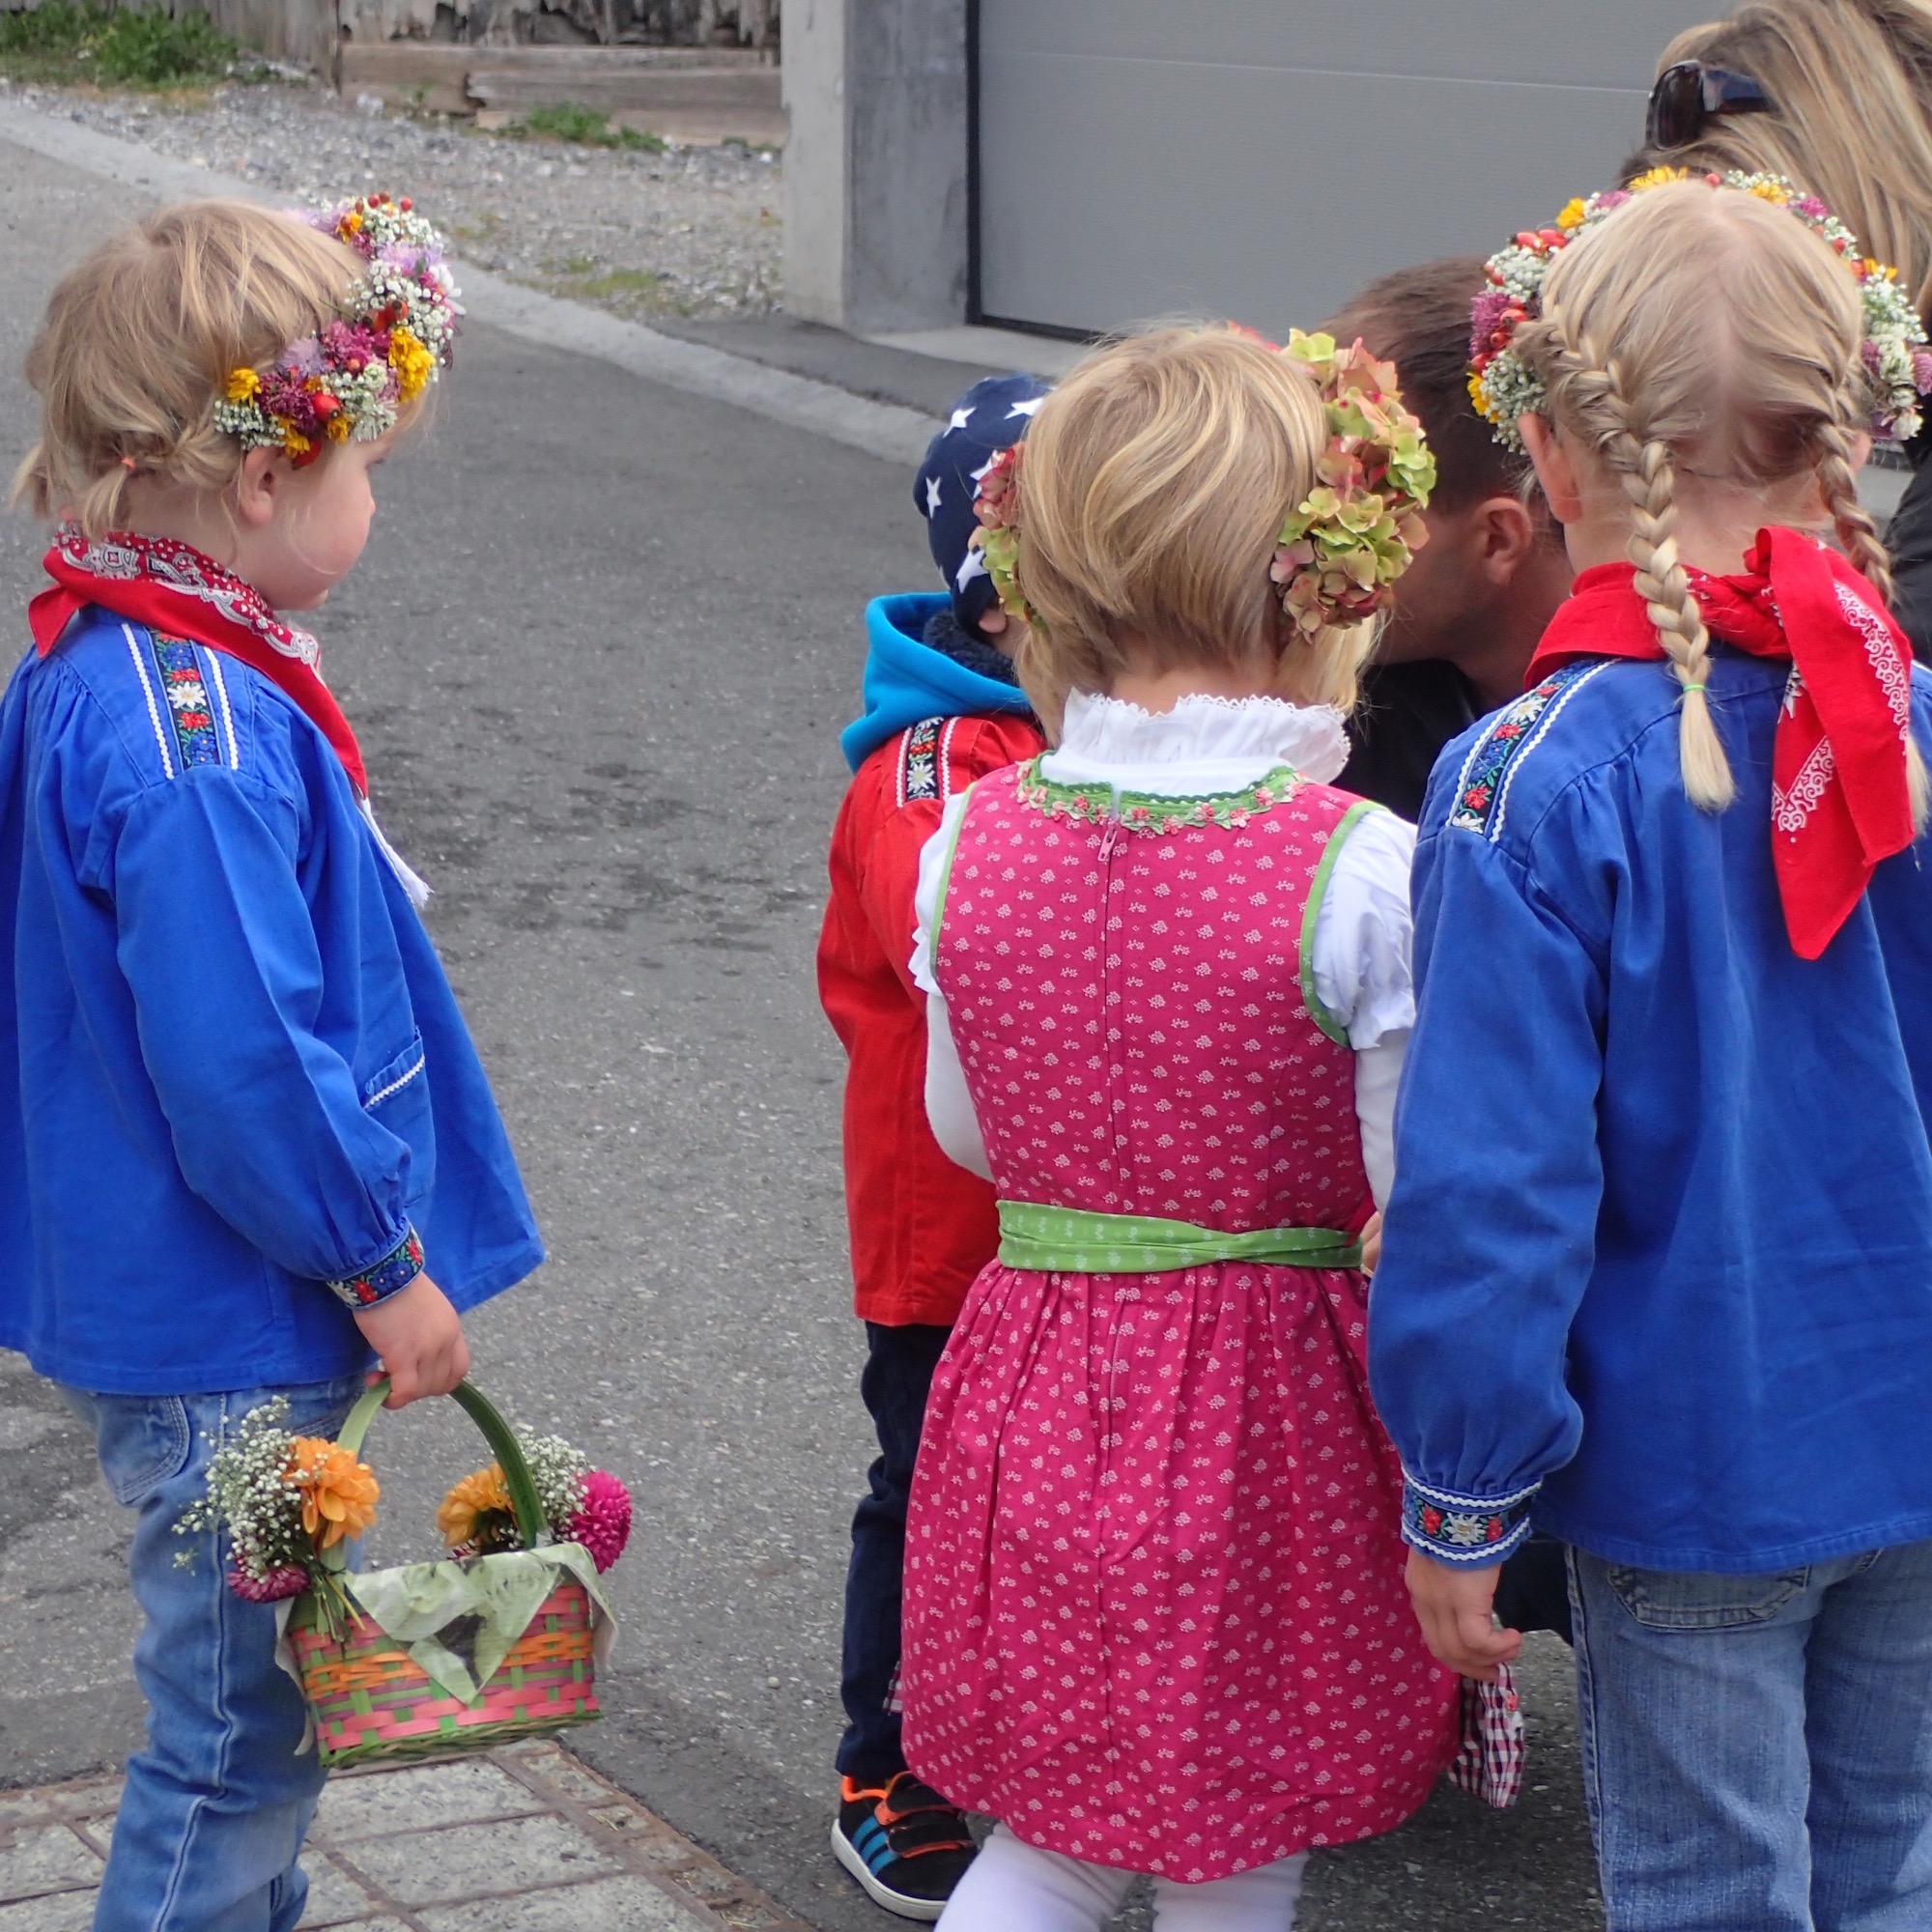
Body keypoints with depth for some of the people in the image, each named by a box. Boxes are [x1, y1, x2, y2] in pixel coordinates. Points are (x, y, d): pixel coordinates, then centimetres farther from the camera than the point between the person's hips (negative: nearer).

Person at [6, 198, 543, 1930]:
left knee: (257, 1687, 24)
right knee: (237, 1719, 2)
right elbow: (242, 1065, -28)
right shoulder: (198, 740, -26)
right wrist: (385, 1264, -15)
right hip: (223, 1338, -10)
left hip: (178, 1307, 10)